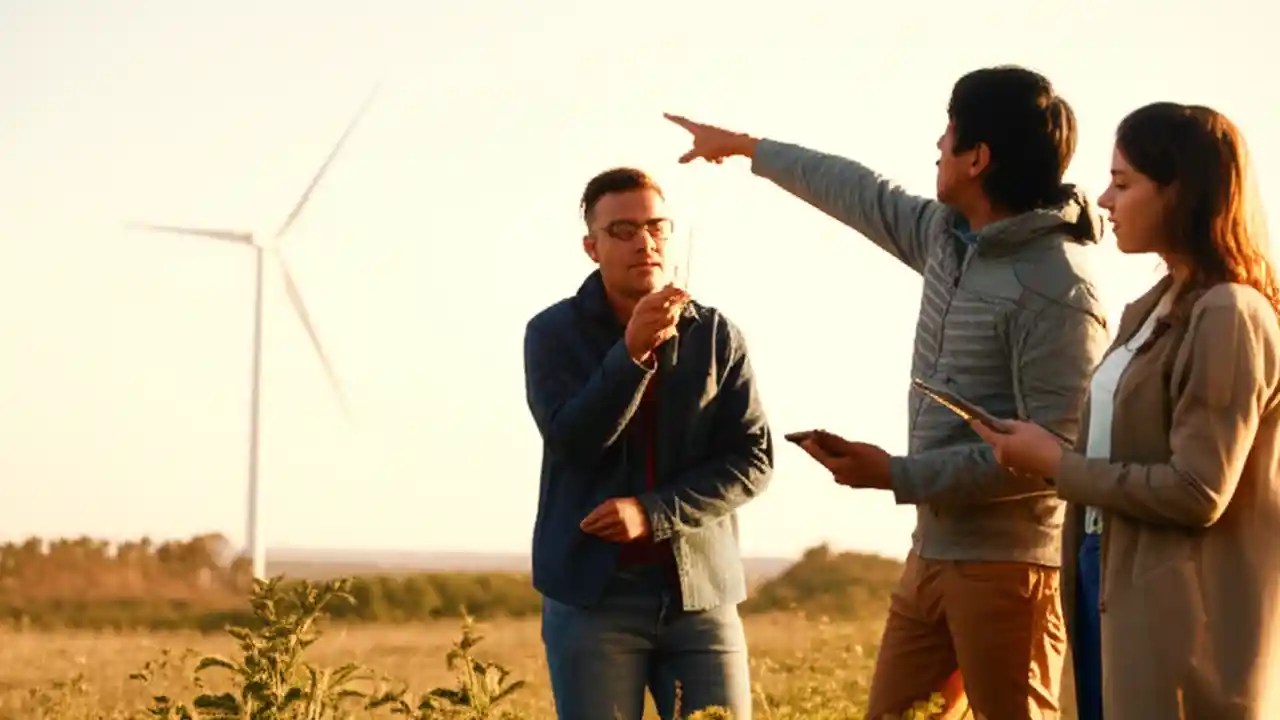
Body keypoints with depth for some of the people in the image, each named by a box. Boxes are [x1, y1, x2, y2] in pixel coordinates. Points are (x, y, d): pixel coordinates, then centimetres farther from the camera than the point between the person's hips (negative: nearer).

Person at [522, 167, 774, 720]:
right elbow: (572, 443, -12)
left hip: (700, 592, 2)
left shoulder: (717, 335, 4)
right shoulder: (554, 333, 1)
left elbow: (752, 459, -1)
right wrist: (632, 352, -25)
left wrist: (654, 513, -14)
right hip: (592, 594, -1)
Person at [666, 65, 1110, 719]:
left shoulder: (1057, 291, -18)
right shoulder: (947, 236, 9)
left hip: (1006, 565, -9)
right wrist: (746, 147, 39)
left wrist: (896, 475, -19)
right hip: (932, 550, 9)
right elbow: (862, 194, 28)